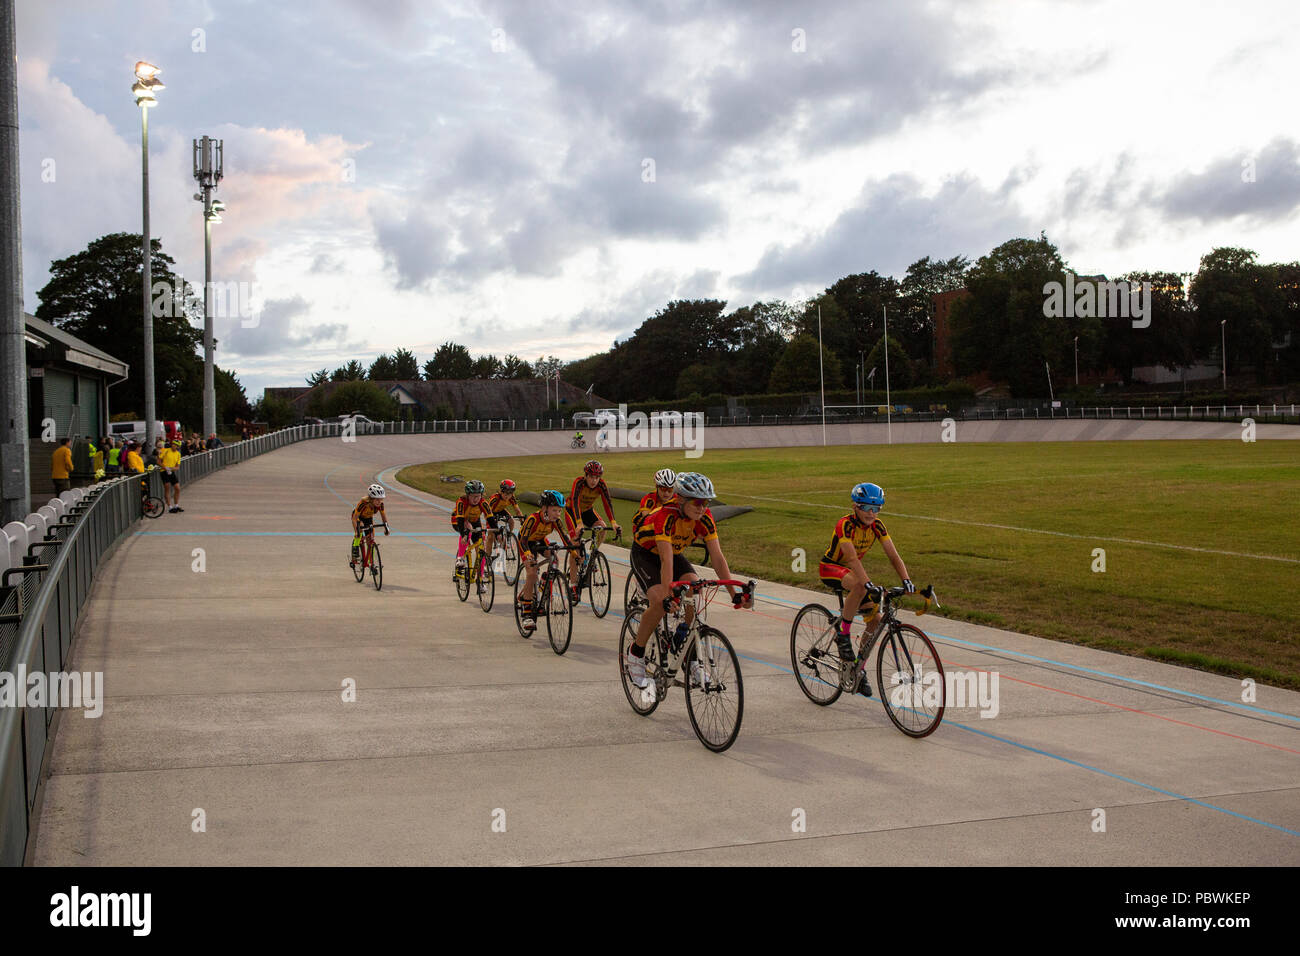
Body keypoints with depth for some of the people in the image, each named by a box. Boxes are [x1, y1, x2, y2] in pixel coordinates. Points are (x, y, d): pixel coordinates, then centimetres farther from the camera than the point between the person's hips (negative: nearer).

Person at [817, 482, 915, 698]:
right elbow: (852, 558, -40)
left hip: (852, 570, 7)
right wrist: (870, 584, -52)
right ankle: (842, 633, -20)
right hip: (830, 568, -7)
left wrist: (906, 580, -32)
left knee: (875, 619, -7)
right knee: (859, 586, -39)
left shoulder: (876, 525, -10)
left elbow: (893, 556, -15)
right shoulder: (845, 525, -28)